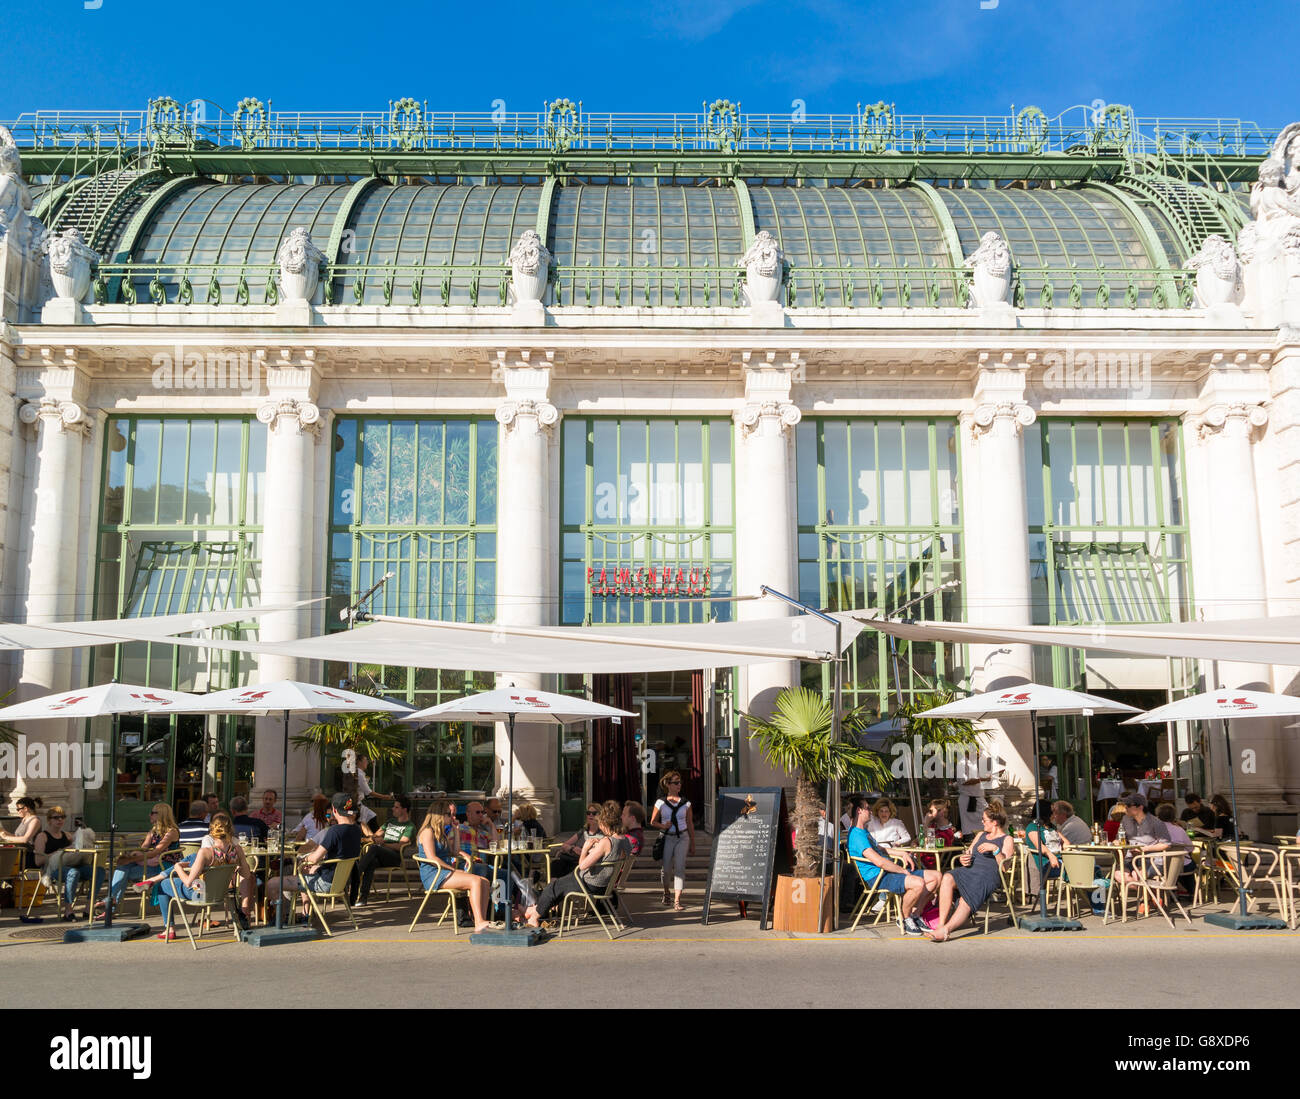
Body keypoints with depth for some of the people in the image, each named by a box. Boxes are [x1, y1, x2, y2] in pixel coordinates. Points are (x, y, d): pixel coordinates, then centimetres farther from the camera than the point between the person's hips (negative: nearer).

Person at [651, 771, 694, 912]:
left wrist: (693, 844, 10)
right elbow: (653, 822, 7)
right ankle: (666, 892, 36)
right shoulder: (660, 803, 0)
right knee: (667, 868, 5)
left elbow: (690, 824, 10)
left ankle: (677, 901, -14)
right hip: (667, 838, 0)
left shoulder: (686, 803, 4)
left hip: (682, 838, 0)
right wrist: (663, 826, -14)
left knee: (680, 868, -12)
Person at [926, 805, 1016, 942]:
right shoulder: (980, 834, 31)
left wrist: (995, 849, -15)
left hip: (988, 874, -5)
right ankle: (941, 924, -37)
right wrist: (962, 858, 8)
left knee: (968, 897, -34)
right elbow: (968, 853, 30)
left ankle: (945, 930, -48)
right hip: (969, 869, 5)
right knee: (948, 878, -30)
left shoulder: (1007, 840, 11)